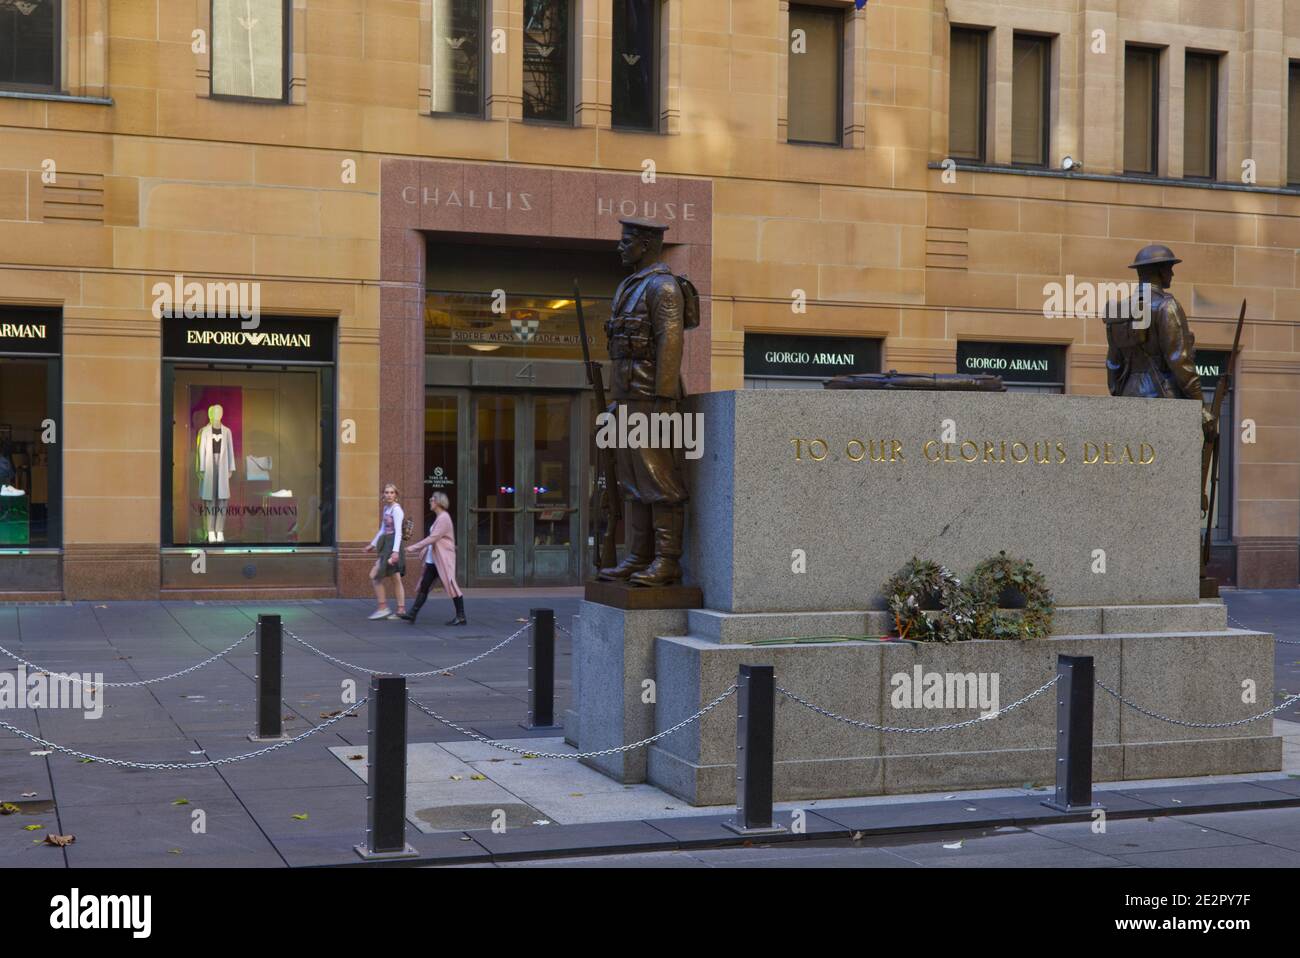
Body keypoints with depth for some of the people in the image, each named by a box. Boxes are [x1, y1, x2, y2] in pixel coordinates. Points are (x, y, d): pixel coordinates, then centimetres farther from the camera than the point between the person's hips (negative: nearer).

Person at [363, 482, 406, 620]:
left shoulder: (396, 510, -13)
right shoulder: (386, 508, 15)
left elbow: (398, 532, -21)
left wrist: (395, 551, -30)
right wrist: (373, 544, 29)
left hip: (392, 546, -9)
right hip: (386, 545, 9)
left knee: (375, 576, -6)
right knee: (396, 579, 9)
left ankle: (383, 608, -2)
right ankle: (401, 610, 11)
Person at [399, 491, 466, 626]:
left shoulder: (443, 518, -15)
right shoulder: (439, 517, 16)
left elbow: (433, 538, -21)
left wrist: (414, 547, -19)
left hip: (443, 559, -10)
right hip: (433, 560, 10)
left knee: (451, 585, -5)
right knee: (423, 587, 6)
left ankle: (461, 617, 1)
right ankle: (412, 614, 6)